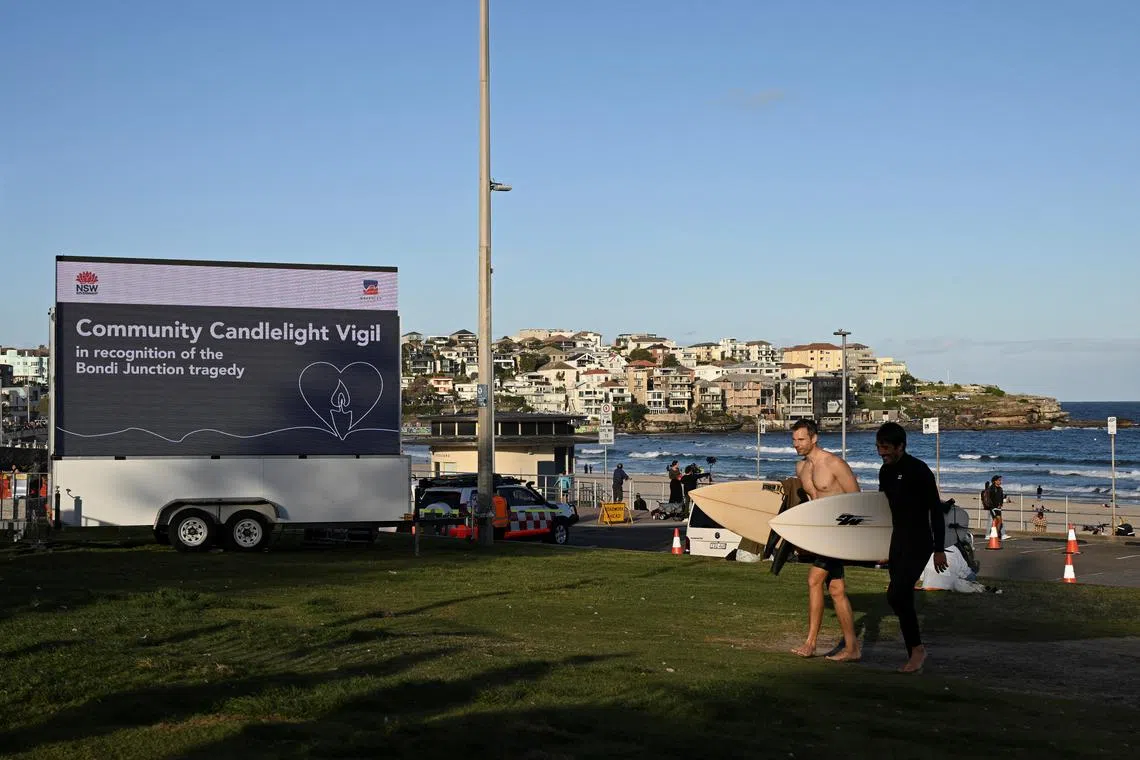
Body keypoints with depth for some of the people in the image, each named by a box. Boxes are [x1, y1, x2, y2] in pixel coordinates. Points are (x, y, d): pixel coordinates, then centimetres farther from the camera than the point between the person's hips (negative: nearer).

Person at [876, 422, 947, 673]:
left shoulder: (919, 470, -14)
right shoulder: (886, 471, 9)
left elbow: (936, 510, -13)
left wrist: (939, 549, -14)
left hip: (918, 543, -8)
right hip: (897, 542, 8)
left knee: (896, 595, -18)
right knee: (903, 599, 7)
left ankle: (917, 647, 0)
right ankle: (914, 657, 14)